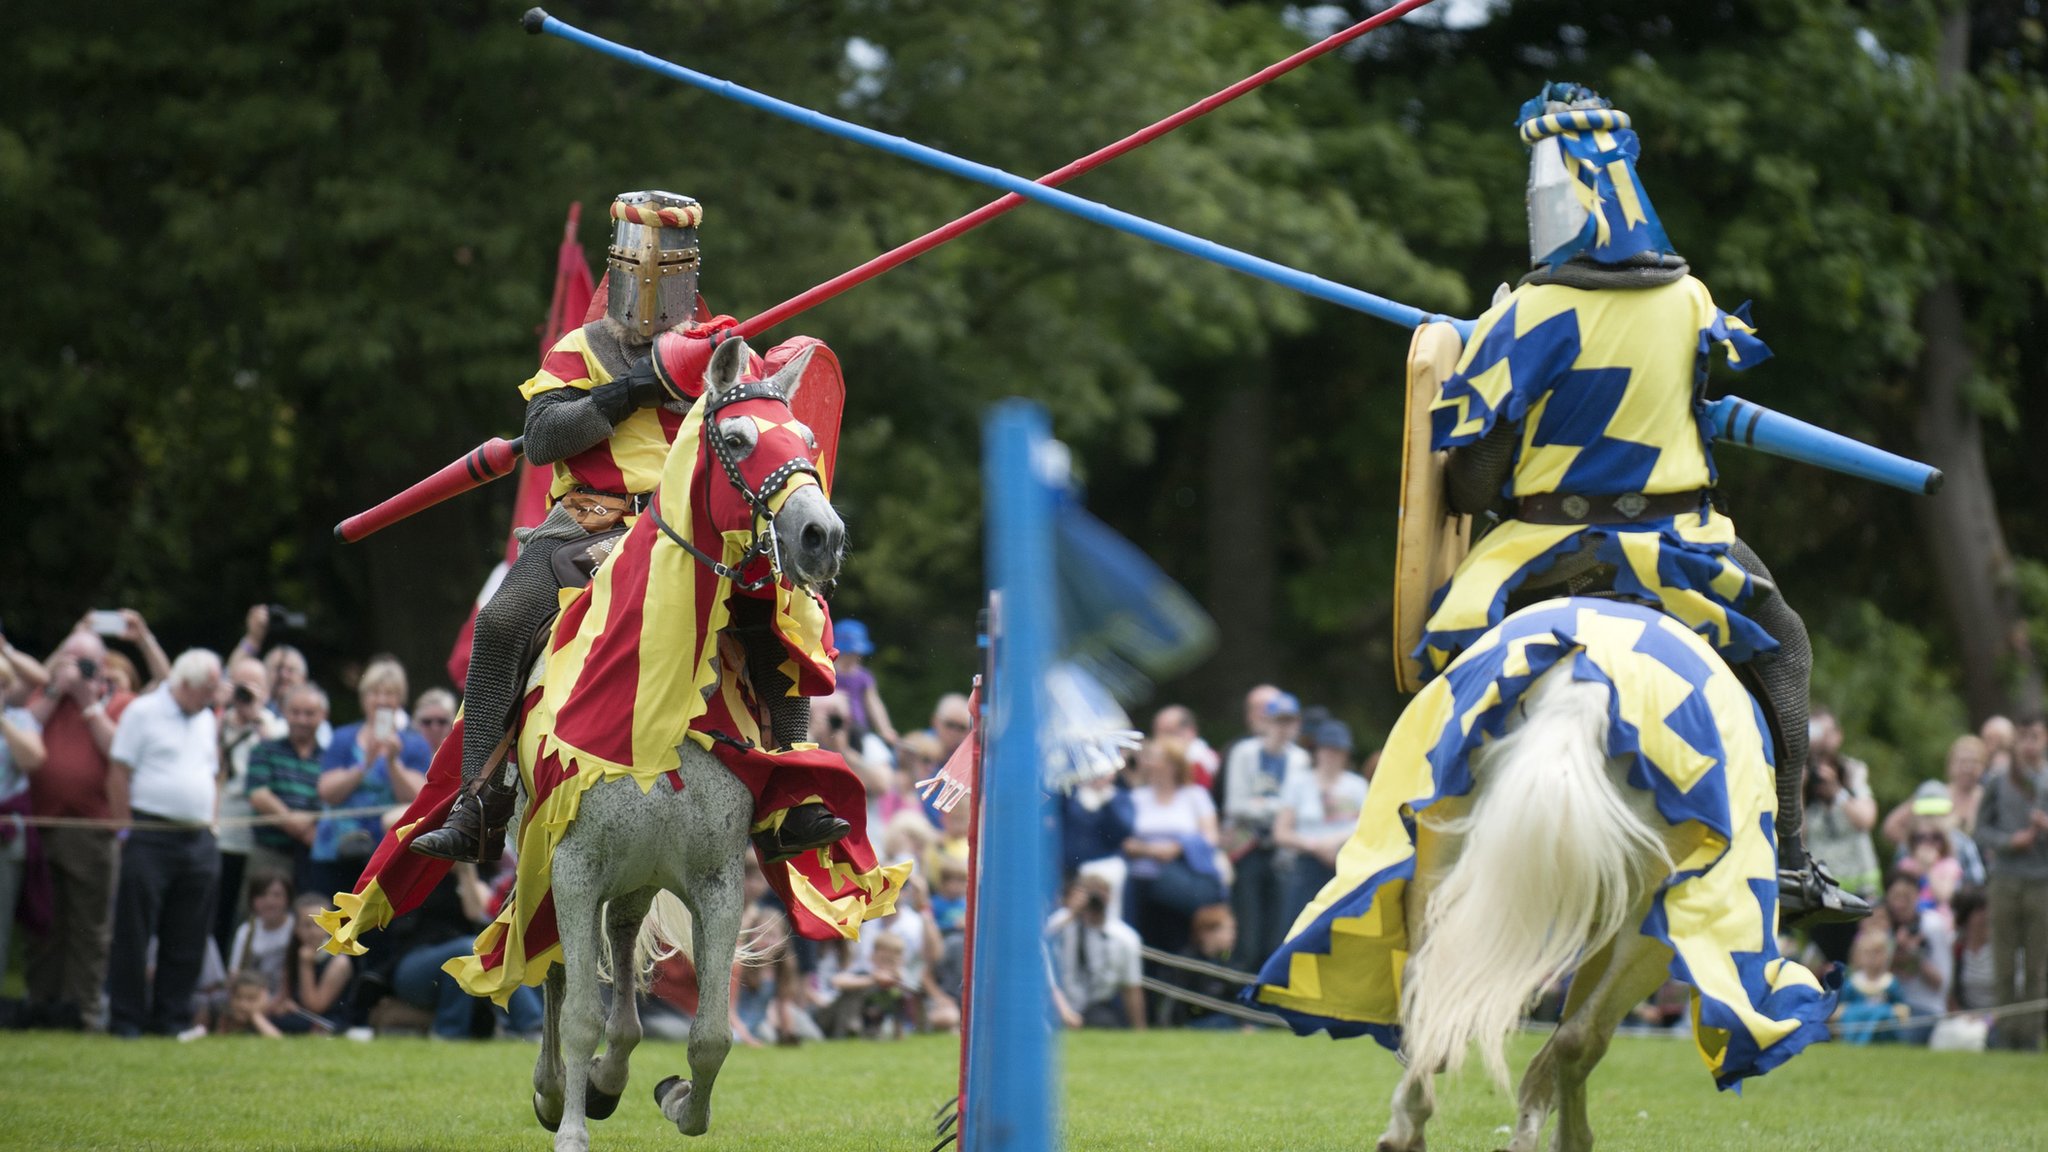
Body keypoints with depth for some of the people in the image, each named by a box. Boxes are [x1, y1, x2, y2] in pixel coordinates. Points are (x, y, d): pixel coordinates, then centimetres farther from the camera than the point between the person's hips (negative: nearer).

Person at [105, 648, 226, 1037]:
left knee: (187, 939, 6)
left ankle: (171, 1016, 12)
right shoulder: (143, 712, -4)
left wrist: (211, 823, 12)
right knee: (134, 932, -3)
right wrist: (125, 828, -9)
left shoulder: (207, 720, 16)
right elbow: (121, 772, -6)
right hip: (151, 835, -6)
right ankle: (126, 1017, 2)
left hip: (198, 841, 6)